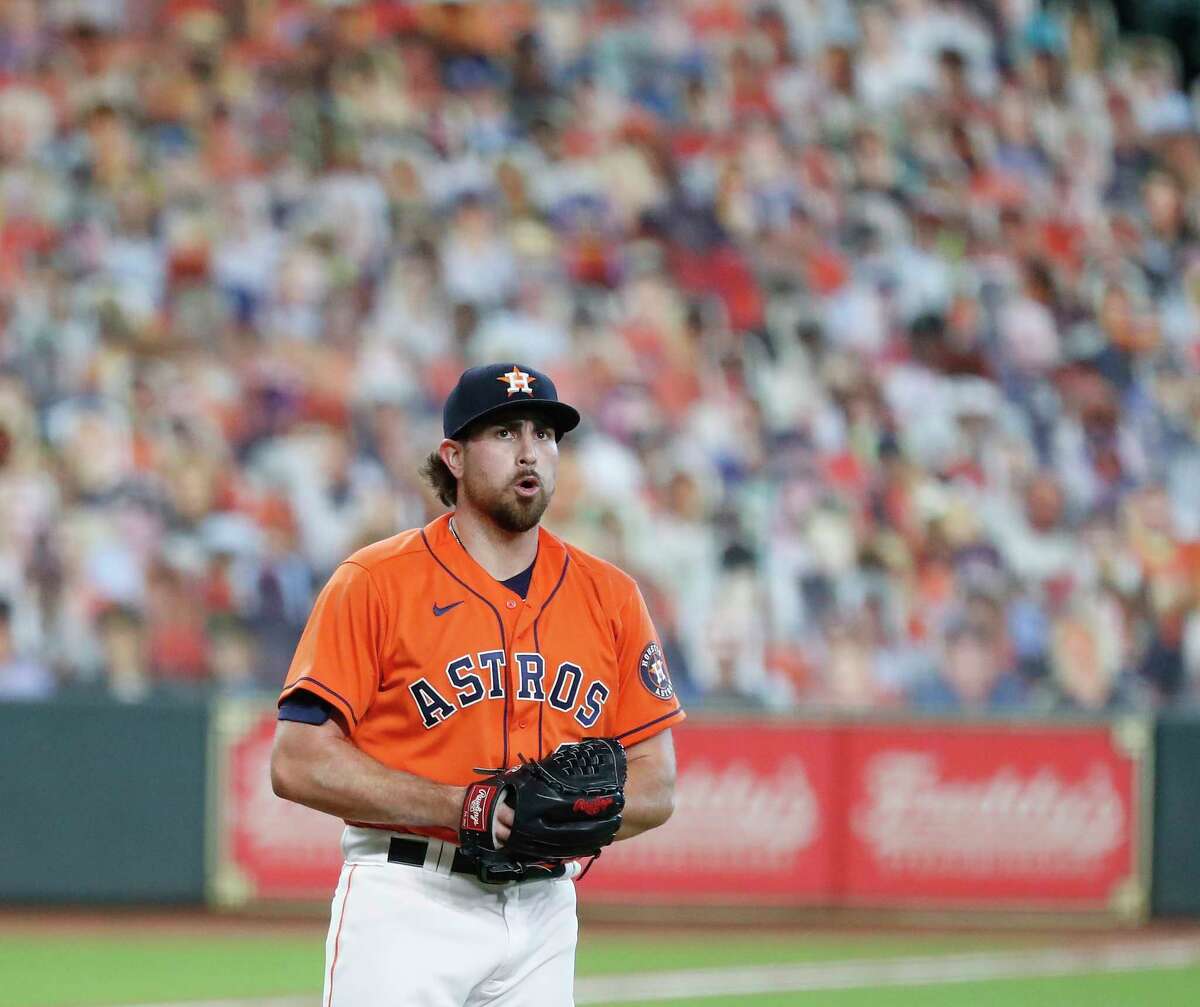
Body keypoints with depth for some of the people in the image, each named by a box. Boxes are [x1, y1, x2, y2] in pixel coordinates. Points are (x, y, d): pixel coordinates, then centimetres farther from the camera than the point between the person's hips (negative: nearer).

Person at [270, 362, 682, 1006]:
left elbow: (655, 786, 11)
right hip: (407, 905, -4)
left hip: (545, 907, 4)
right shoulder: (376, 583, -3)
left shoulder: (611, 597, 10)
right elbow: (299, 763, -9)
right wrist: (460, 807, -17)